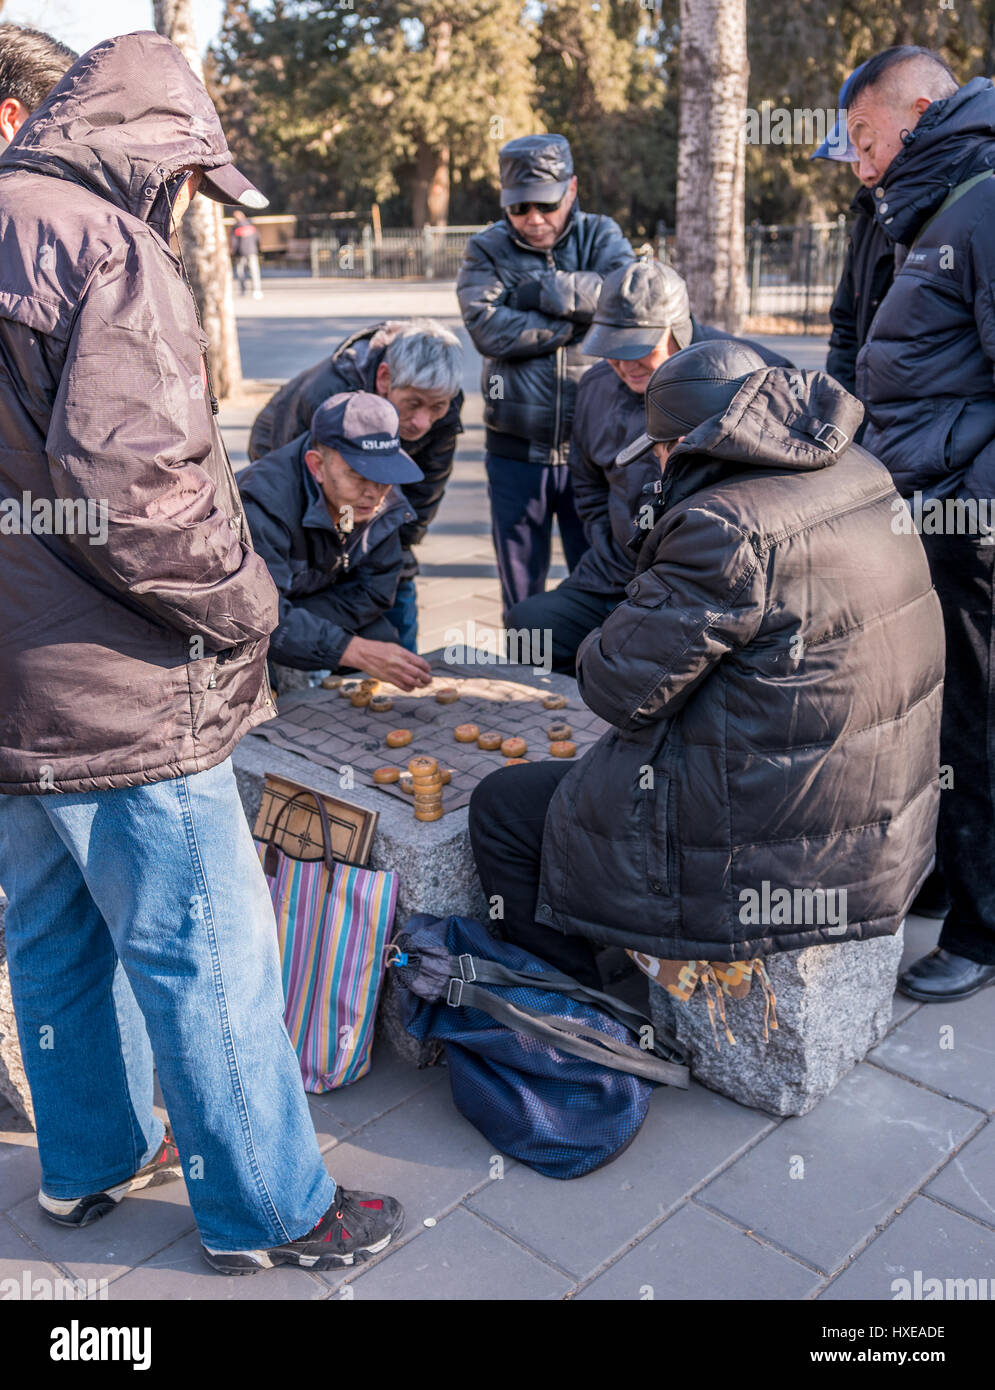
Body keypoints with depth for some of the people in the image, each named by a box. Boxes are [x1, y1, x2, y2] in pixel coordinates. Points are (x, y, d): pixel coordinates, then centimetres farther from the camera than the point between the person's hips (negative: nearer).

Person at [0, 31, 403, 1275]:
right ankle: (266, 1213, 20)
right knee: (206, 954, 4)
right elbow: (129, 477, -27)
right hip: (118, 698, -9)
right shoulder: (106, 251, -15)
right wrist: (240, 600, -13)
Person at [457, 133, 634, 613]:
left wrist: (539, 289, -14)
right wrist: (582, 316, -15)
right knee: (521, 595, 12)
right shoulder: (486, 250, 3)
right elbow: (490, 330, -15)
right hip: (515, 453, 0)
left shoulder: (600, 236, 5)